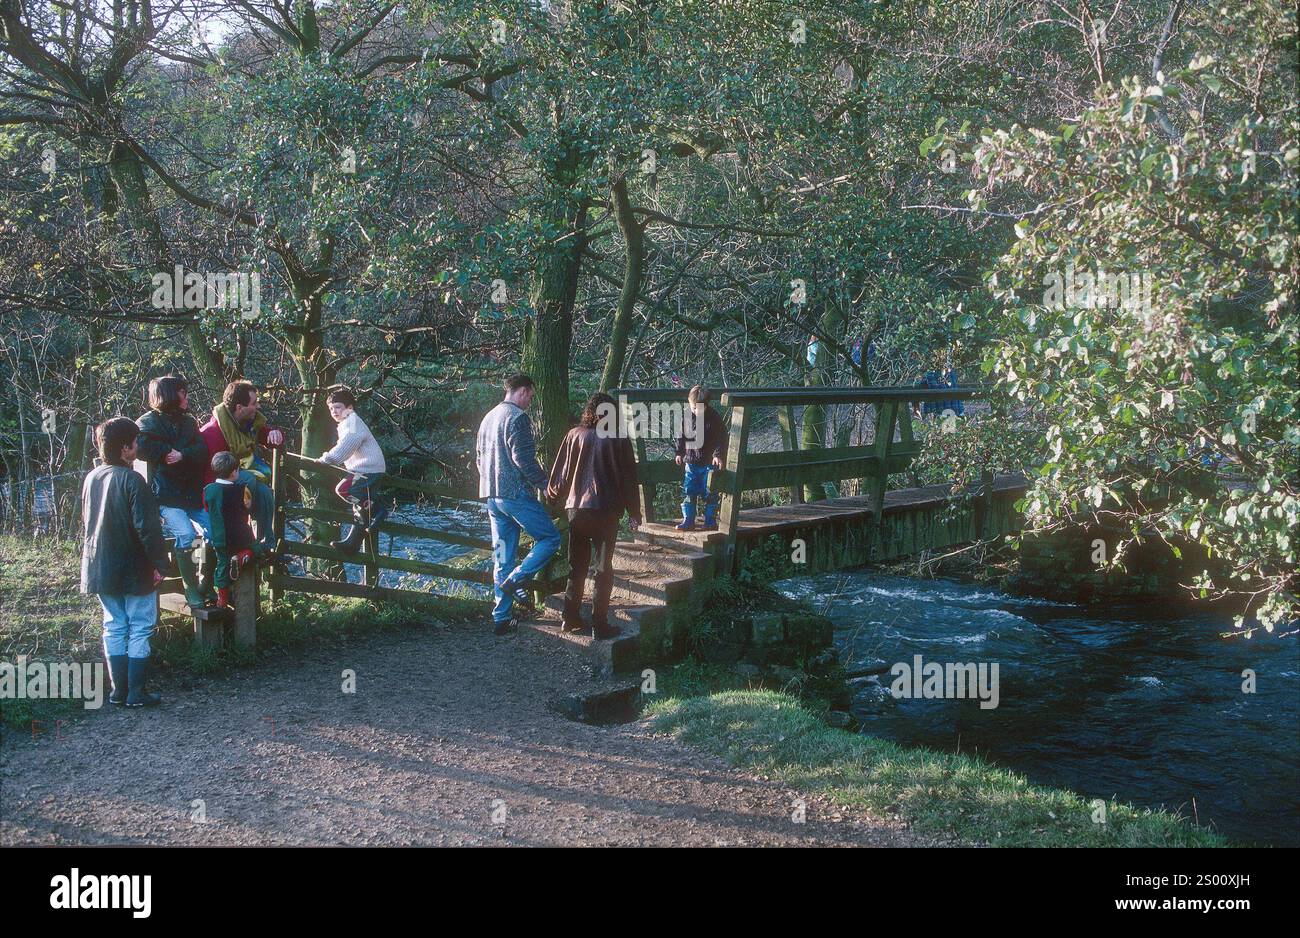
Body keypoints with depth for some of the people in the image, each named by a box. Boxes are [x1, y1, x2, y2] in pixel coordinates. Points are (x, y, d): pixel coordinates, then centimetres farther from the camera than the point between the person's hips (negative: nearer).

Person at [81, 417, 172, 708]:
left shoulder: (91, 478, 5)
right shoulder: (132, 480, -18)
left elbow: (87, 522, 16)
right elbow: (147, 527, -21)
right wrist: (160, 563, -14)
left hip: (100, 567, 7)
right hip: (133, 569, -7)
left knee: (114, 627, 13)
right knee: (140, 629, 2)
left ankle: (119, 690, 16)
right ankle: (137, 692, 3)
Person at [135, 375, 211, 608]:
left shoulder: (189, 422, 19)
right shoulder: (148, 423, 2)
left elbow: (202, 450, 4)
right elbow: (141, 448, -18)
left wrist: (182, 455, -13)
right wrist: (168, 453, -9)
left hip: (192, 493, 5)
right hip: (165, 496, -5)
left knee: (214, 532, -15)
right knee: (185, 534, -26)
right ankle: (191, 589, -13)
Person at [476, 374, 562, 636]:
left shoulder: (488, 417, 17)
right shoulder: (518, 417, -11)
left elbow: (480, 459, 22)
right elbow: (523, 458, -19)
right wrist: (545, 483, -11)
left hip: (492, 496, 9)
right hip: (516, 494, -9)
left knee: (502, 557, 10)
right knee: (550, 538, 3)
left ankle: (501, 618, 10)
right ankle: (516, 580, -9)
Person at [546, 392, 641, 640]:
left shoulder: (575, 435, 0)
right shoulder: (619, 440, -4)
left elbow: (561, 471, 5)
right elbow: (628, 478, 0)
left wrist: (552, 494, 22)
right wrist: (634, 513, 7)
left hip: (576, 508, 3)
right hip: (606, 510, -2)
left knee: (577, 566, 14)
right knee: (603, 568, 4)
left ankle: (570, 618, 17)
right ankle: (599, 623, 3)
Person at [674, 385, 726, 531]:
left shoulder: (714, 418, -8)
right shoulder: (687, 417, 0)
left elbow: (721, 438, -6)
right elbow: (681, 436, 12)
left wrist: (717, 454, -14)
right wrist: (679, 453, 9)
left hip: (709, 462, -3)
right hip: (691, 461, 3)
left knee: (710, 494, 1)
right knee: (688, 492, 4)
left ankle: (710, 522, 10)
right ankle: (688, 521, 13)